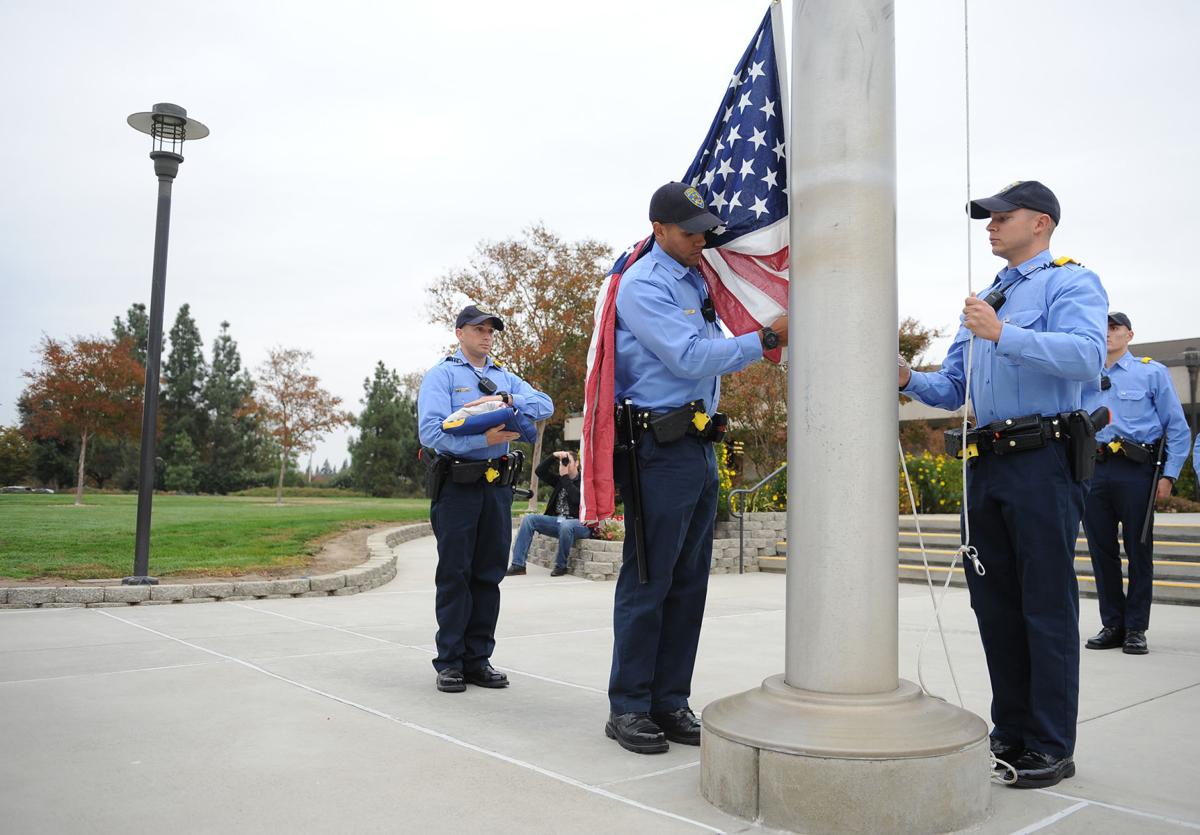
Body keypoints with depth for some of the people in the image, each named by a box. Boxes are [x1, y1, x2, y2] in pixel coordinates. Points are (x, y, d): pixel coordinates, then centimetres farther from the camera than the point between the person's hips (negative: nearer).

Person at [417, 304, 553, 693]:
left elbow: (545, 405, 1)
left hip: (498, 485, 5)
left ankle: (478, 658, 16)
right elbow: (430, 431, -12)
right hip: (457, 483, -5)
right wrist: (484, 439, -20)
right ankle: (450, 662, 8)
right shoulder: (441, 375, 3)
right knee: (454, 574, -1)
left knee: (489, 574, 7)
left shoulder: (506, 378, 18)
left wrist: (506, 399, -15)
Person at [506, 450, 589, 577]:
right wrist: (553, 456, -2)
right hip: (558, 521, 7)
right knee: (529, 518, -10)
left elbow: (576, 498, -21)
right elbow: (540, 471, 10)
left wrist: (564, 476, -16)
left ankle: (561, 565, -17)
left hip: (580, 524, -7)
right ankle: (518, 564, -16)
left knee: (565, 525, -40)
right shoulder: (560, 479, 16)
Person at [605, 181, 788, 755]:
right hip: (661, 448, -8)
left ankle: (670, 702, 19)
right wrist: (768, 338, -16)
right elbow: (689, 358, -18)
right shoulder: (643, 285, -9)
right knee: (647, 581, -2)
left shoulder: (699, 281, 17)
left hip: (700, 447, 9)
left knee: (688, 583, 10)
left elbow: (716, 354, 26)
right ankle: (628, 708, 9)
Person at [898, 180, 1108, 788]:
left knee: (1046, 608, -2)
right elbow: (953, 389, 22)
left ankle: (1052, 748, 10)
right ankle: (1011, 733, 24)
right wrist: (910, 380, 3)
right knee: (995, 605, 12)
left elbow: (1087, 356, -21)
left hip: (1042, 463, -8)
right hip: (985, 466, 8)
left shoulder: (1070, 282, -1)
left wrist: (1003, 335, -29)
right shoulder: (984, 301, 23)